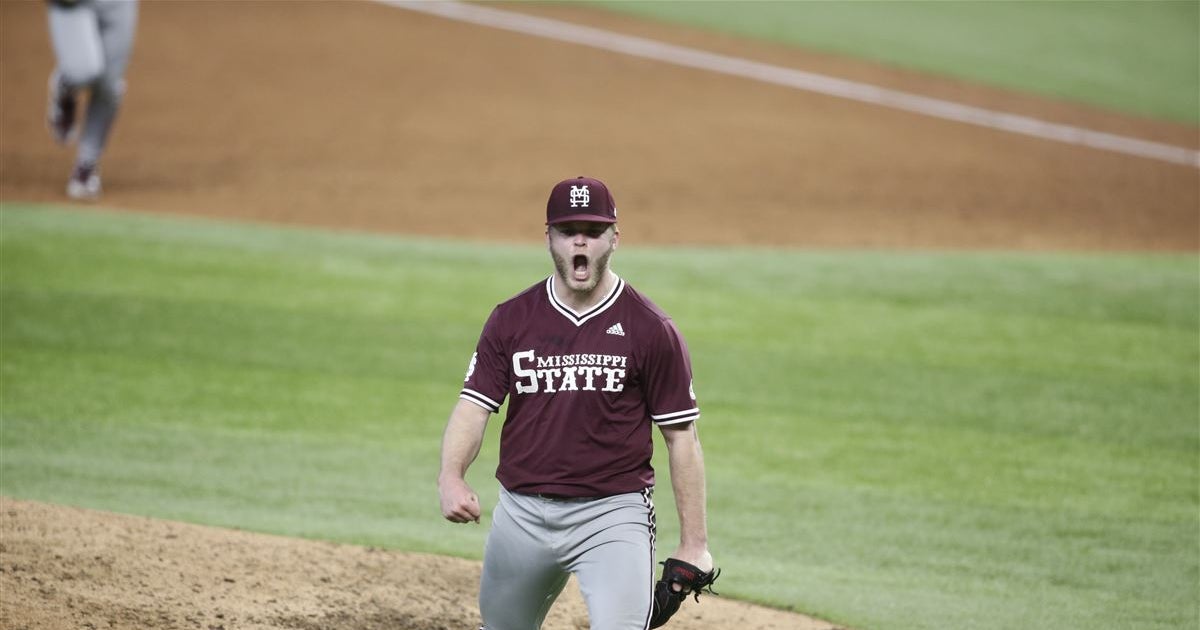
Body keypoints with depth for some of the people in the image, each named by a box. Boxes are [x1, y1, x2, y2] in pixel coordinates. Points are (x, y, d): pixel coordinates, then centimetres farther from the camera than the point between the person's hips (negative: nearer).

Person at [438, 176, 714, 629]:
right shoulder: (511, 319, 5)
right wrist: (450, 476, -22)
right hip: (522, 513, 4)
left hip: (612, 514, -4)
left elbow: (681, 436, -1)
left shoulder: (651, 329, -4)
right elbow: (474, 405, -1)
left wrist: (693, 543, -4)